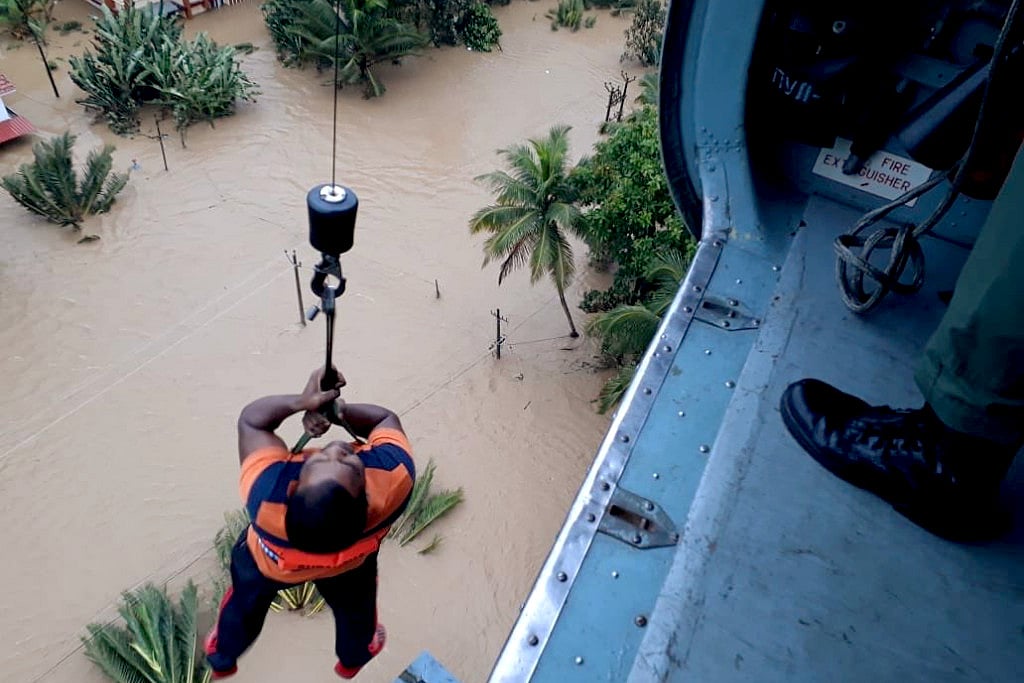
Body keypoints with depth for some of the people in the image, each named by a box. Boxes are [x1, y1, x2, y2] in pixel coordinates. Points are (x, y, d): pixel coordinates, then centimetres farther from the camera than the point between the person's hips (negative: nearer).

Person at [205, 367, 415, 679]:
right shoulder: (395, 475, -47)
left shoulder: (269, 492, -49)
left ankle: (222, 657, 64)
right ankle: (352, 658, 66)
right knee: (353, 607, 34)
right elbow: (386, 418, -25)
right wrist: (337, 410, -38)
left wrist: (304, 401, -37)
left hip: (267, 558, -1)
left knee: (246, 601, 33)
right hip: (348, 564, 1)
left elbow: (251, 418, -31)